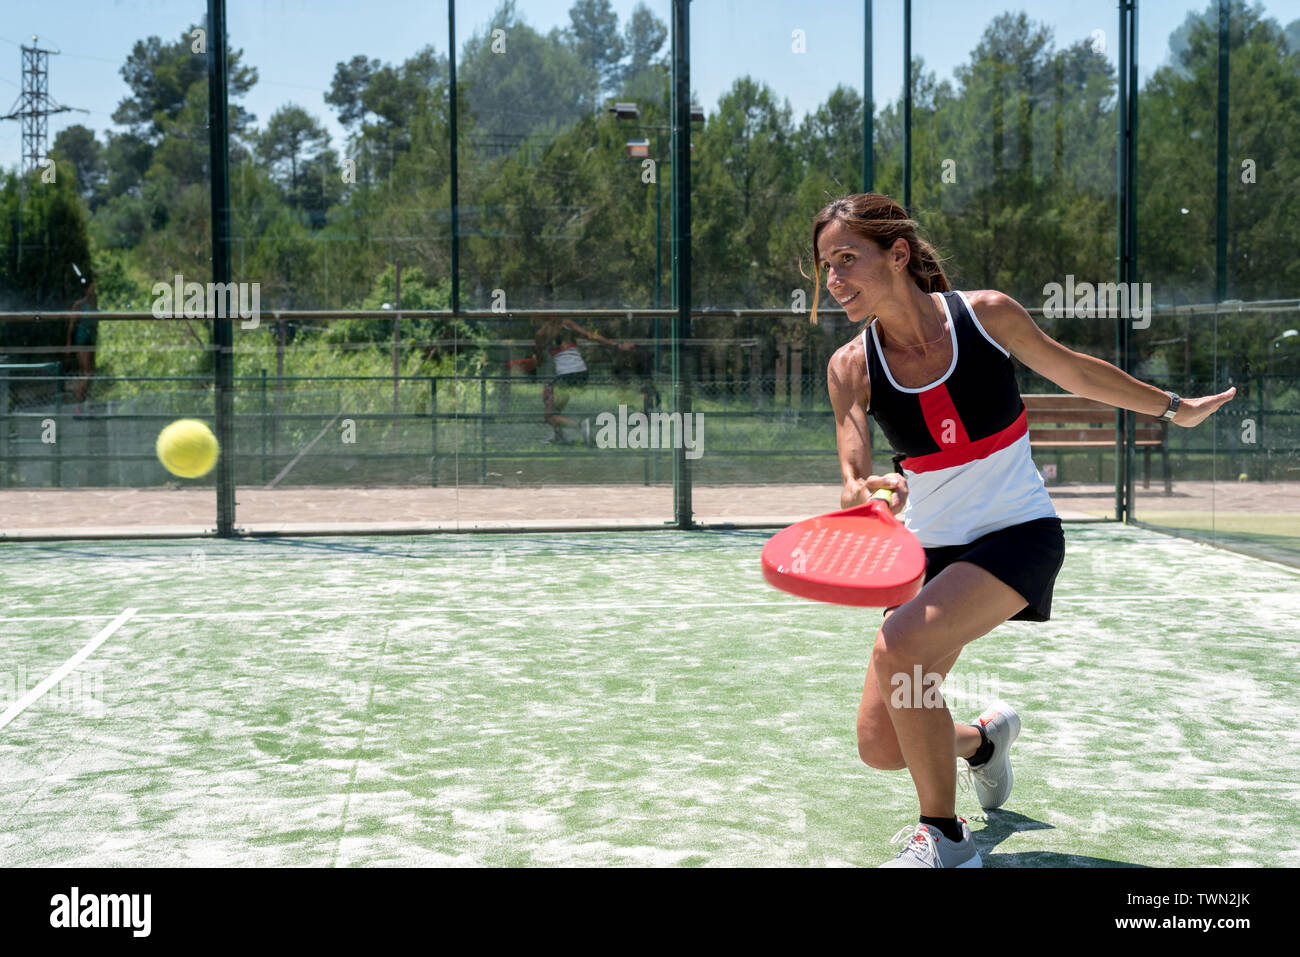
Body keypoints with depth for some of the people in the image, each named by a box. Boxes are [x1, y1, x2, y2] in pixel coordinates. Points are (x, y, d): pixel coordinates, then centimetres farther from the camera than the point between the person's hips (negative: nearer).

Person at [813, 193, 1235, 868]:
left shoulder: (987, 313, -12)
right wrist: (867, 493, -41)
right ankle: (983, 736, 34)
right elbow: (852, 485, -16)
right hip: (930, 551, 4)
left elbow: (1076, 372, 6)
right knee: (880, 746, -2)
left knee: (899, 646, -30)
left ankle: (945, 838, -9)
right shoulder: (851, 367, -8)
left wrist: (1174, 407, 18)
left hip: (1018, 533, -4)